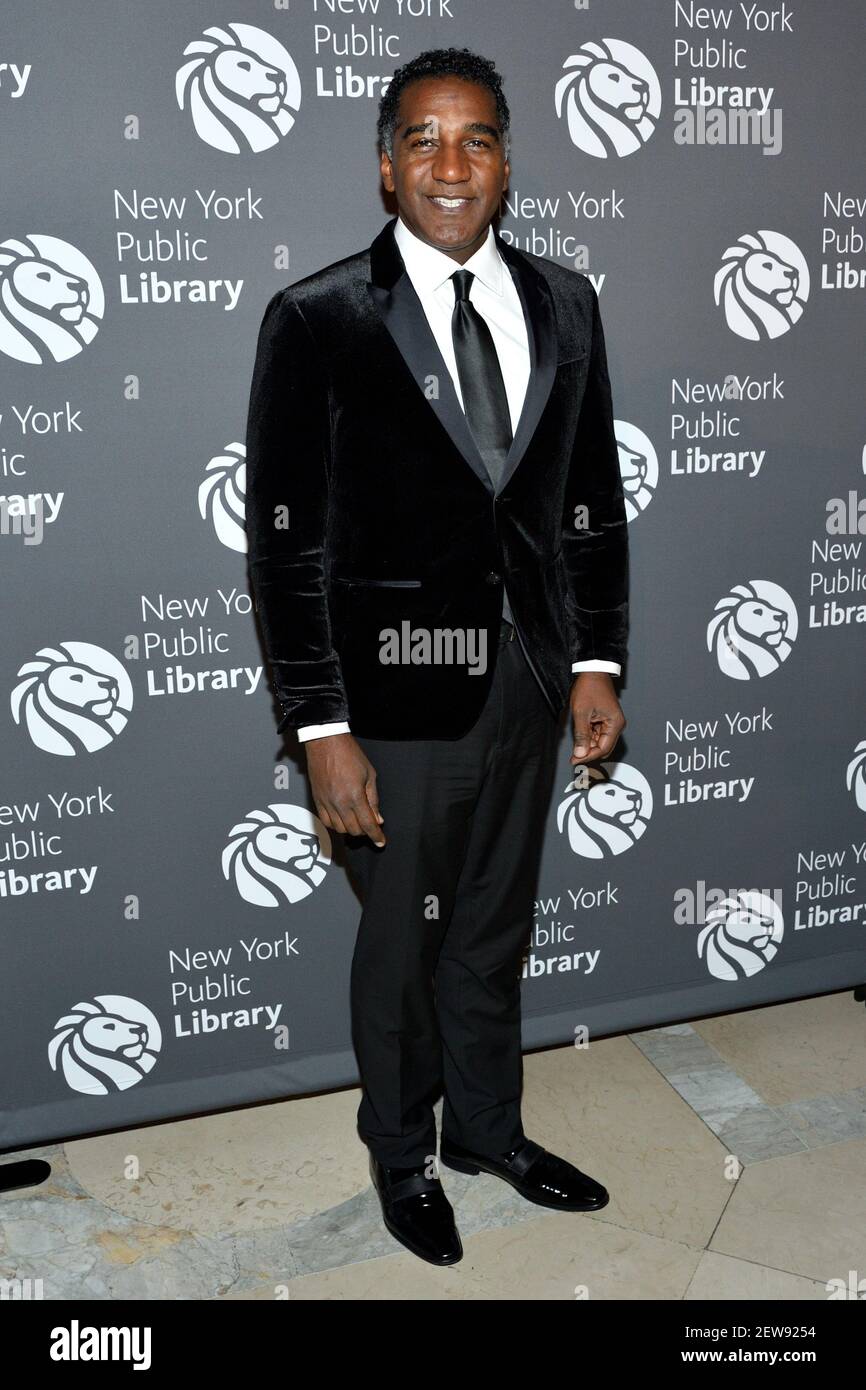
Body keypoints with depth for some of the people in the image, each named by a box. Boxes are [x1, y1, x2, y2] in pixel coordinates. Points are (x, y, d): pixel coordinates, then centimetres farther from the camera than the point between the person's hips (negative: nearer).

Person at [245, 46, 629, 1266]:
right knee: (405, 939, 13)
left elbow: (593, 497, 9)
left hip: (529, 676, 4)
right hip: (400, 688, -4)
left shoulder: (564, 305, 4)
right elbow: (284, 540, -11)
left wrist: (598, 661, 4)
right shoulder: (318, 320, -10)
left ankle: (487, 1127, 44)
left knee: (496, 931, 20)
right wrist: (321, 728, -14)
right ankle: (403, 1154, 38)